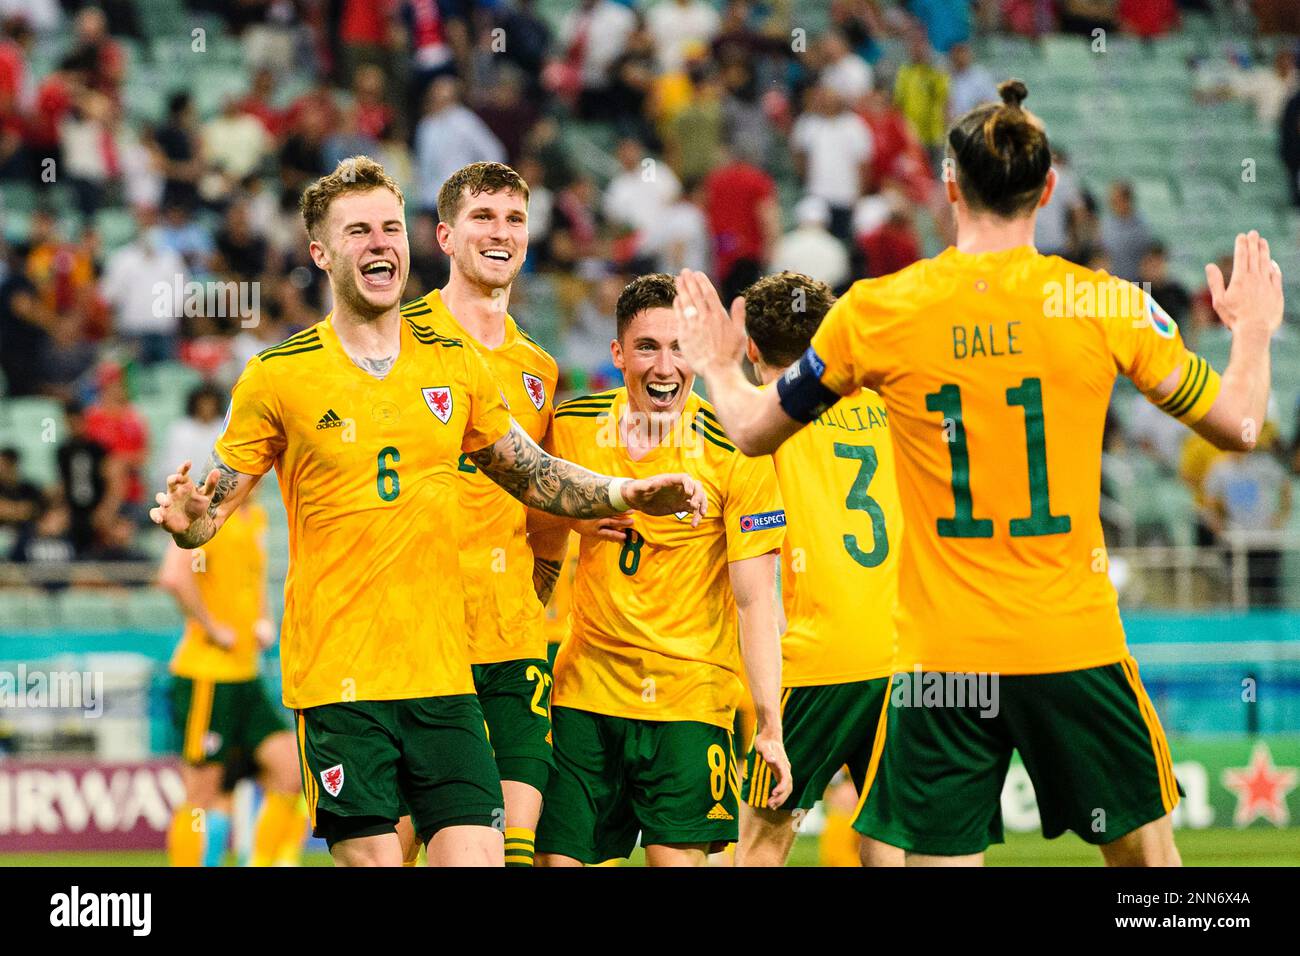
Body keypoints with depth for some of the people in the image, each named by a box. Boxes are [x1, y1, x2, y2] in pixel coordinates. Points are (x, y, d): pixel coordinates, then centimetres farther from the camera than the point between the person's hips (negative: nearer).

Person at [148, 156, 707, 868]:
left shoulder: (452, 364, 9)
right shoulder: (278, 376, -1)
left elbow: (530, 474, 22)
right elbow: (214, 505, 4)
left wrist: (625, 494, 7)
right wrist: (184, 520, -19)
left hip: (443, 674, 3)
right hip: (336, 677, -3)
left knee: (476, 855, -6)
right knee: (371, 857, -7)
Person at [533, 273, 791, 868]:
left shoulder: (735, 455, -10)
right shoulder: (572, 427, 0)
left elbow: (754, 601, -10)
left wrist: (770, 728, -15)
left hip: (688, 697, -3)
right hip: (585, 688, 3)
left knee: (677, 857, -13)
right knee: (557, 858, 1)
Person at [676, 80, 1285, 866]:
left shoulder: (877, 312, -1)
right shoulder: (1106, 305, -3)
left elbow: (755, 431, 11)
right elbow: (1237, 423, 5)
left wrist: (719, 367, 34)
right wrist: (1254, 333, 25)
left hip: (941, 650, 0)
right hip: (1076, 645, 0)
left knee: (940, 856, 3)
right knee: (1145, 847, 12)